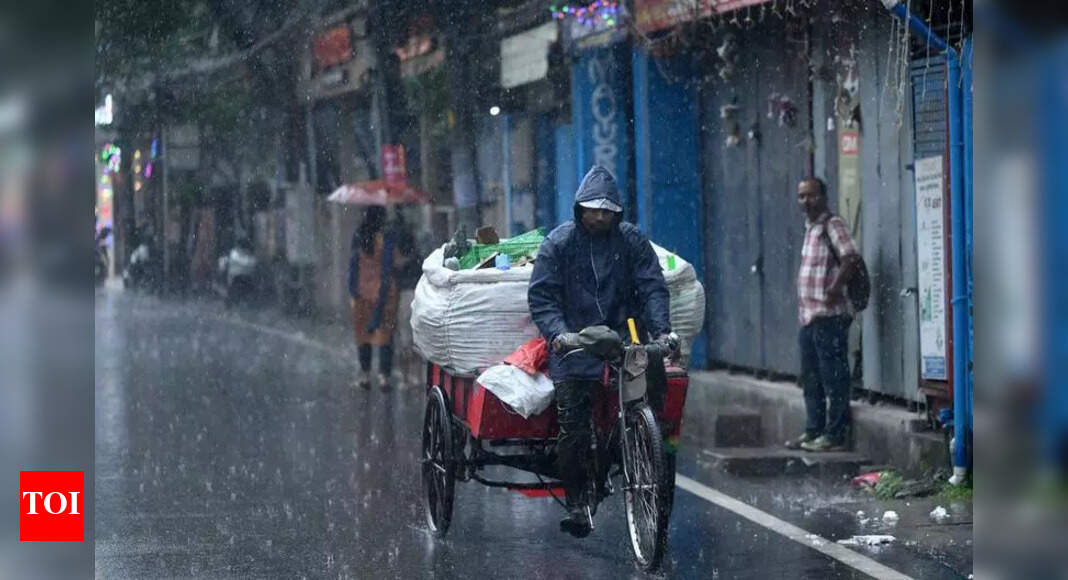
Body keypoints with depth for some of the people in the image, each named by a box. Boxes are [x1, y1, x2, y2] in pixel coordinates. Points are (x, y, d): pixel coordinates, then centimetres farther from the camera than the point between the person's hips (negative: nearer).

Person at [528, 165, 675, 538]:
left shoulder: (632, 241, 6)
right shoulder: (559, 242, 3)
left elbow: (653, 288, 1)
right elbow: (541, 296, -2)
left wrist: (661, 330, -16)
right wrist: (558, 332, -20)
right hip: (573, 348, -1)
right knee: (573, 428, -7)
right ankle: (576, 501, 3)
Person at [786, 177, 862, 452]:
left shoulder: (832, 225, -11)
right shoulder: (811, 227, 18)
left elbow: (851, 258, -25)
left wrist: (834, 290, -22)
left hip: (828, 316, -10)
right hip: (809, 316, 10)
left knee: (833, 378, -6)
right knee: (811, 378, 15)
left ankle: (834, 435, -4)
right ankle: (813, 431, 22)